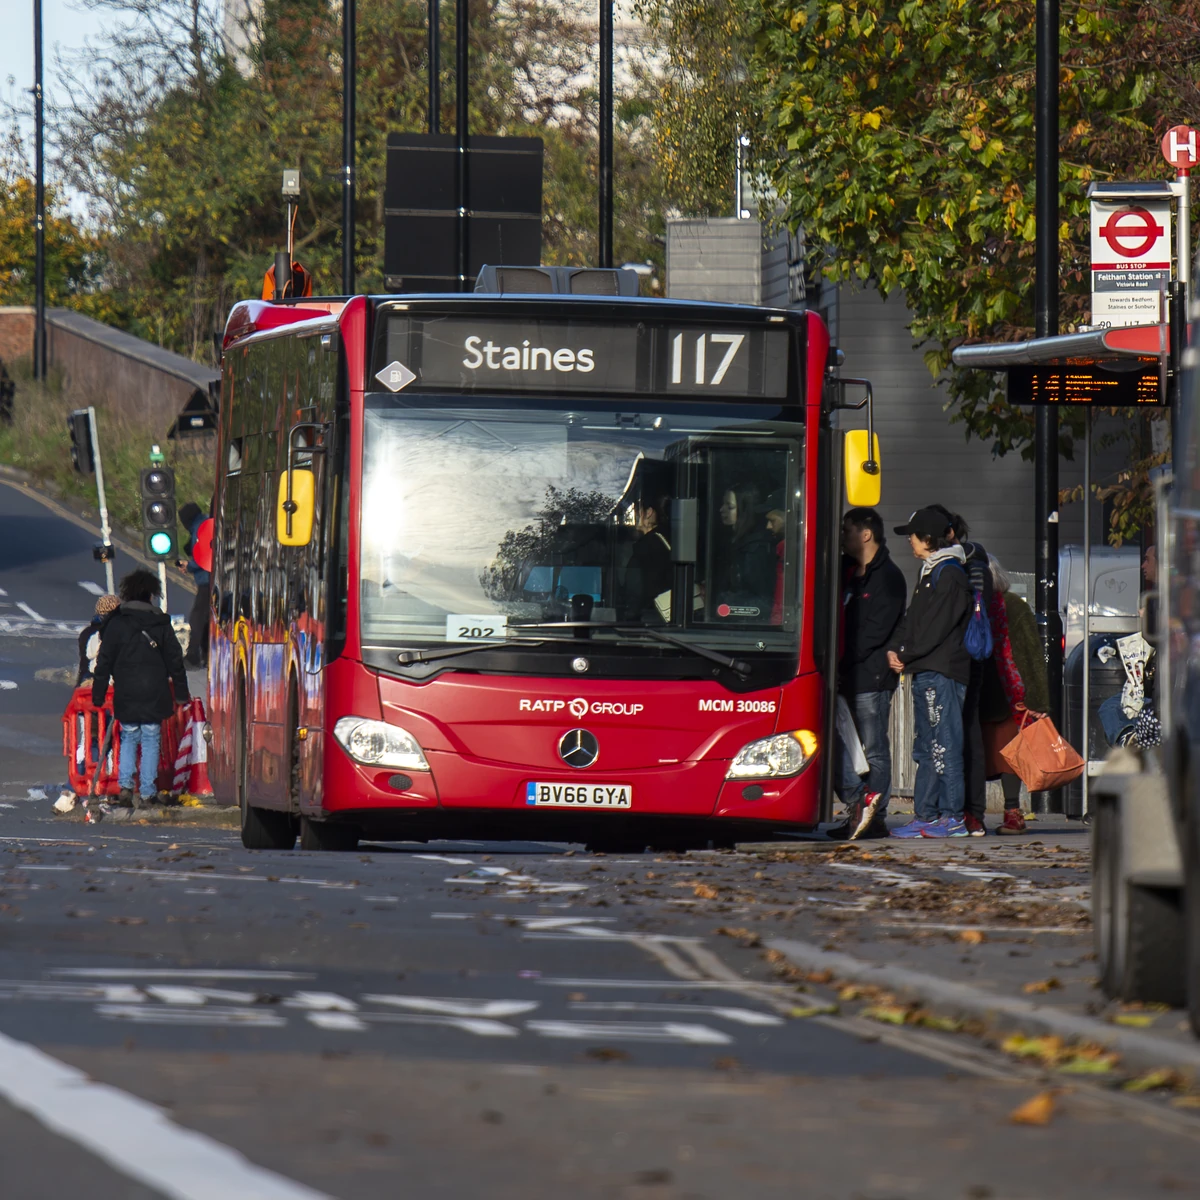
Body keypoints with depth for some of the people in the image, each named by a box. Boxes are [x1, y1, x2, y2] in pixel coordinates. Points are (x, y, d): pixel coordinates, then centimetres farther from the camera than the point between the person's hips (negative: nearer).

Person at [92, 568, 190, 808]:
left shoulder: (116, 623, 0)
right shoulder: (161, 623, 1)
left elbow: (104, 661, 1)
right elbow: (175, 660, 6)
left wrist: (98, 695, 7)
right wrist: (181, 693, 14)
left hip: (126, 696, 0)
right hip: (154, 695, 0)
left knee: (128, 739, 11)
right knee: (151, 741, 5)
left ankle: (125, 783, -7)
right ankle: (147, 792, 2)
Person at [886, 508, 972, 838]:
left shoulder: (950, 575, -11)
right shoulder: (931, 573, 19)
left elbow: (935, 628, -17)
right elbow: (912, 619, 19)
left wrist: (905, 655, -10)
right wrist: (895, 649, 3)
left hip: (943, 672, -10)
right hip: (926, 672, 10)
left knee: (943, 745, -9)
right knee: (925, 747, 10)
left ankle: (952, 817, -9)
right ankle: (925, 816, 13)